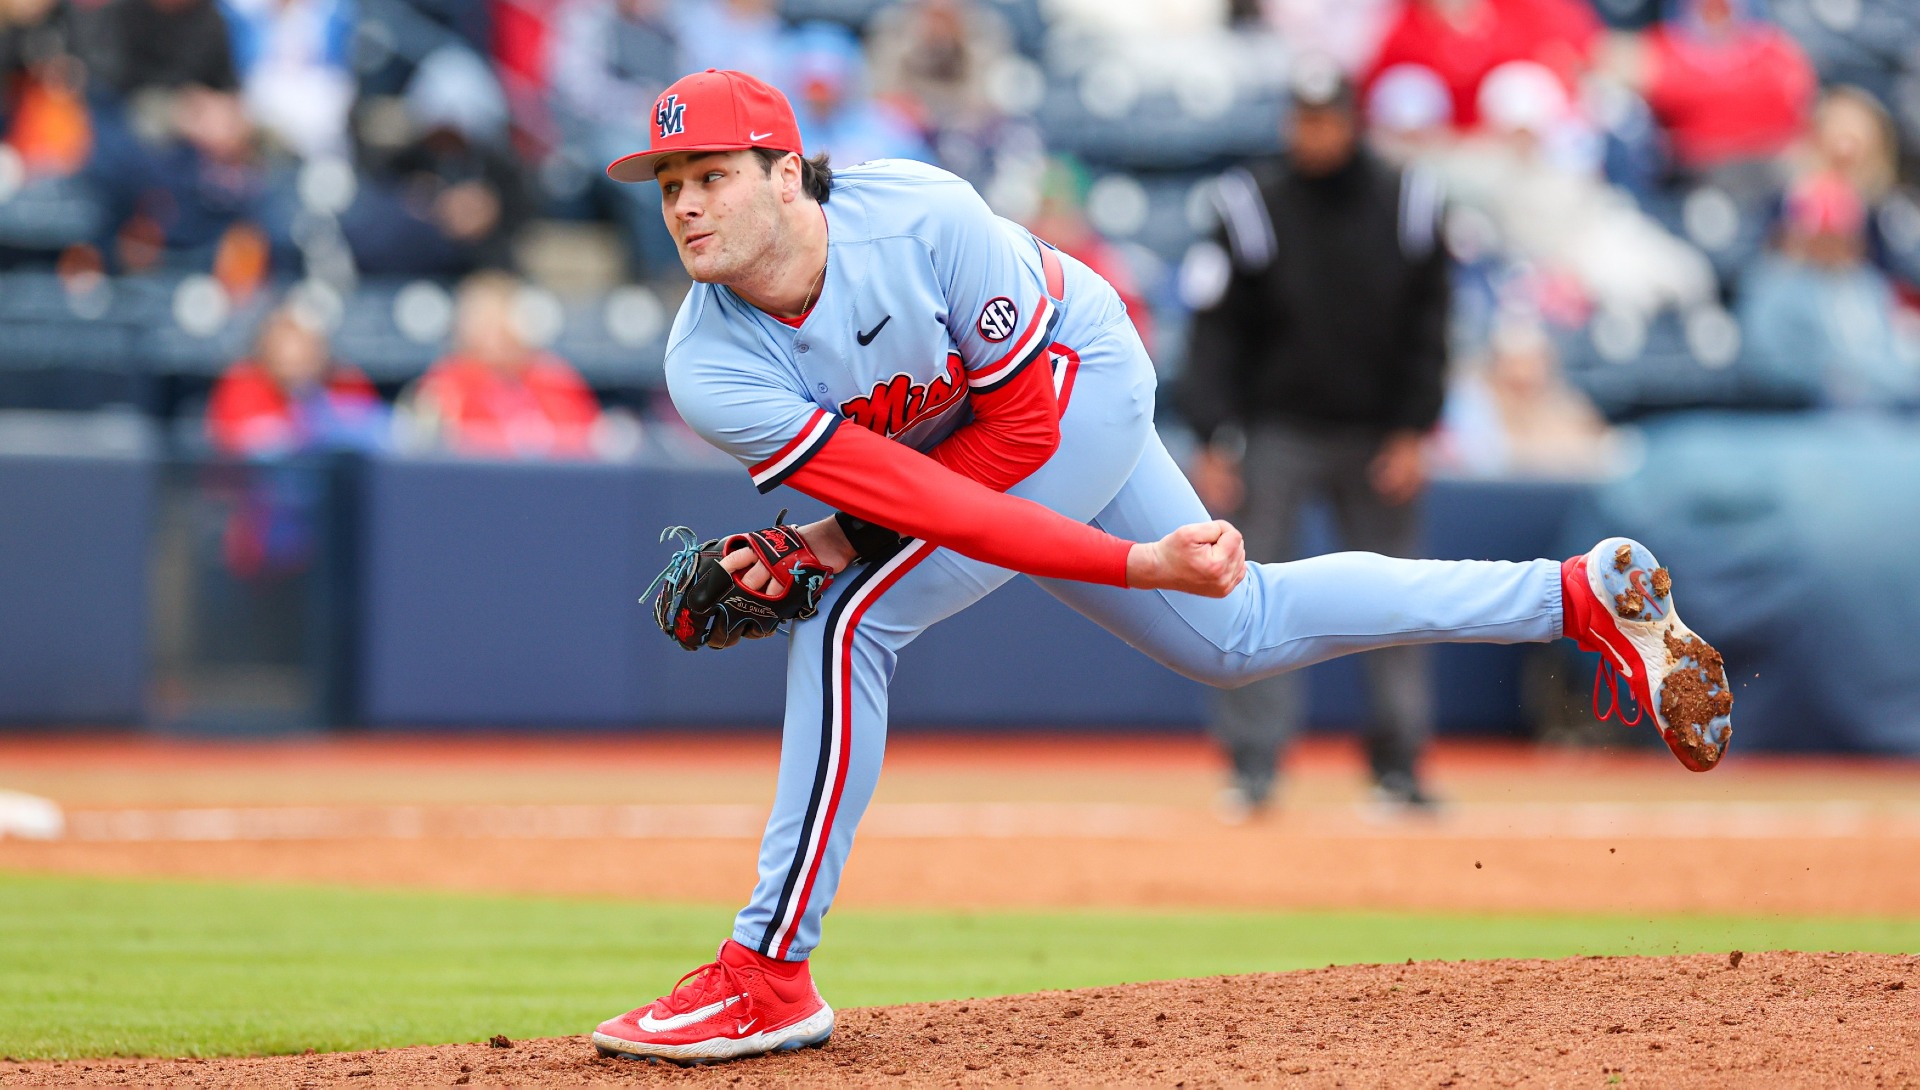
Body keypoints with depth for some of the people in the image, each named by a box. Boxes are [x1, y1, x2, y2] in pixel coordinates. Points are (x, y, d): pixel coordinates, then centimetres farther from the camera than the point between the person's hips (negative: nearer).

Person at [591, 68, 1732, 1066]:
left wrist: (843, 542, -31)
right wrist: (1144, 563, -37)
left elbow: (1019, 423, -24)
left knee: (848, 622, -22)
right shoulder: (710, 373, -24)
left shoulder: (923, 218, -36)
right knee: (1238, 632, 19)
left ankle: (770, 975, -14)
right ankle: (1581, 593, 32)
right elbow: (926, 503, -29)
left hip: (1074, 381, -6)